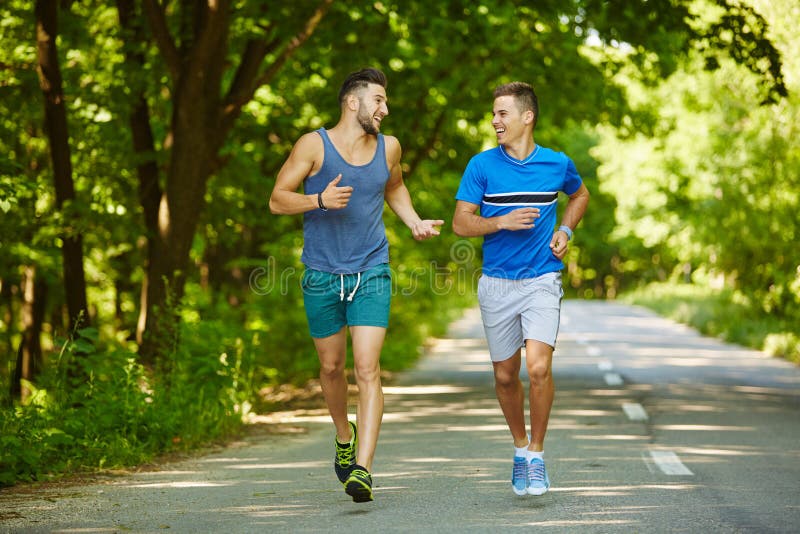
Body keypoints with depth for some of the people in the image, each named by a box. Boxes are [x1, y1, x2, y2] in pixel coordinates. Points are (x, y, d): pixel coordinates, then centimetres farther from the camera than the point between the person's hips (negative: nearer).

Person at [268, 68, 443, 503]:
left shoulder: (389, 147, 5)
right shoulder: (314, 145, -7)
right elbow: (277, 199, -6)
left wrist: (415, 223, 9)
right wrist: (319, 200, -23)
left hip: (371, 274, 1)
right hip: (322, 276, -1)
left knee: (367, 369, -12)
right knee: (331, 367, 12)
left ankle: (362, 468, -17)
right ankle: (344, 434, 42)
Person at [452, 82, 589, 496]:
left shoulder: (557, 165, 1)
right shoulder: (482, 165, -2)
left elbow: (580, 195, 23)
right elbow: (461, 222, -2)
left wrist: (564, 231, 7)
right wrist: (502, 222, -17)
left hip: (542, 280, -1)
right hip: (497, 284, 1)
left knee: (538, 368, -17)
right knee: (505, 376, 9)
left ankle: (537, 454, 0)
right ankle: (520, 448, 32)